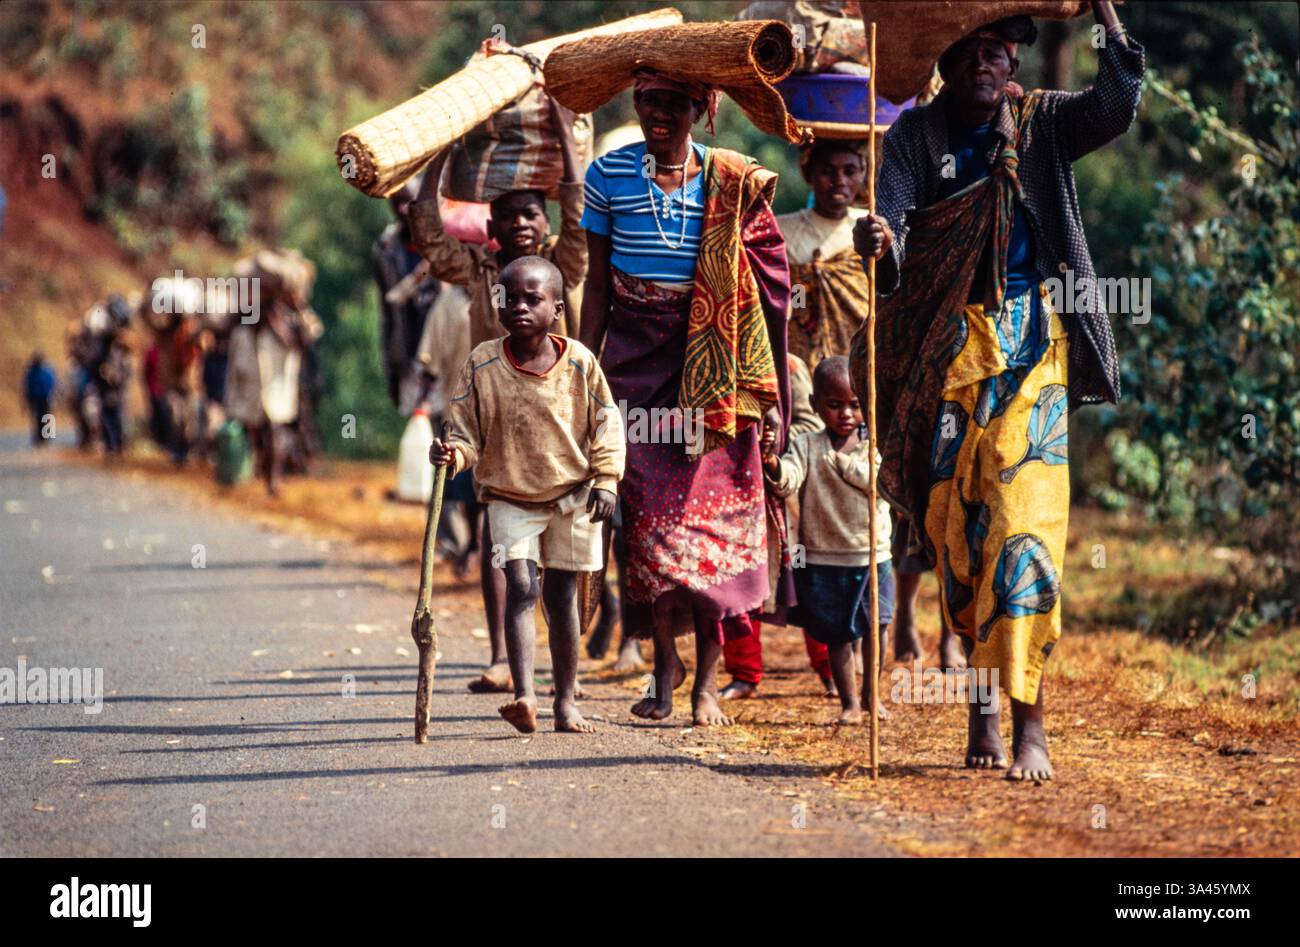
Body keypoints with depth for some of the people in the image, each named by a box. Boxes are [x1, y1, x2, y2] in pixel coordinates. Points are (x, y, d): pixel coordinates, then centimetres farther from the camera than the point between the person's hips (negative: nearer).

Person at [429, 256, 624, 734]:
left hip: (571, 496, 1)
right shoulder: (483, 363, -6)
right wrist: (453, 453, -22)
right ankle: (524, 696, -23)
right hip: (509, 498, -1)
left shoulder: (579, 362, -5)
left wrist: (606, 480, -7)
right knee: (521, 587, -16)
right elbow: (468, 430, -2)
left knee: (561, 595, 7)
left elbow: (606, 425, 2)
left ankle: (566, 699, 17)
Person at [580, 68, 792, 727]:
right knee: (648, 507, -6)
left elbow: (760, 290, 5)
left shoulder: (732, 184, 1)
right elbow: (597, 283, 9)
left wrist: (761, 388, 1)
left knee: (712, 504, -4)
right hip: (635, 354, 1)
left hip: (708, 363, -1)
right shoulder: (610, 175, 4)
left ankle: (707, 678, 4)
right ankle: (665, 661, 8)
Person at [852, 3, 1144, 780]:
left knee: (1024, 514, -12)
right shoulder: (916, 137, 5)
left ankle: (1029, 724, -14)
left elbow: (1117, 105, -12)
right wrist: (880, 244, -32)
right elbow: (892, 217, -9)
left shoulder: (1042, 124, 6)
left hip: (1032, 340, -1)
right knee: (952, 523, 3)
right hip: (946, 343, 1)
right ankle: (983, 704, 18)